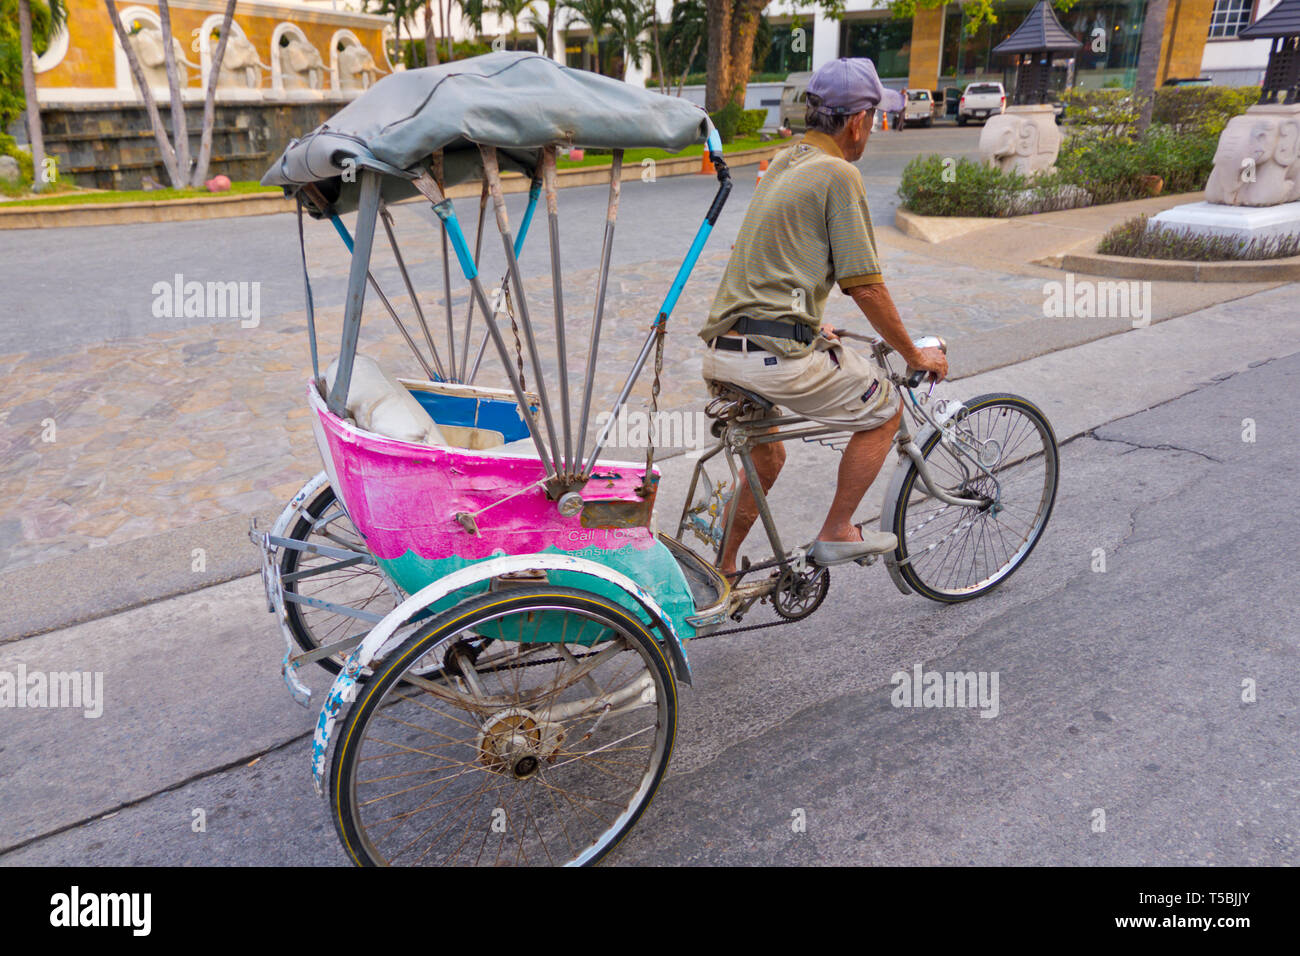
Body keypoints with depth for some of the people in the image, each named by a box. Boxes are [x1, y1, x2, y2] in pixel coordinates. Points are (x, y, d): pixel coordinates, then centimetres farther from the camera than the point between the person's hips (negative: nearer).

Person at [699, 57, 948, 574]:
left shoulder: (782, 161, 20)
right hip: (777, 354, -9)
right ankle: (836, 534, 18)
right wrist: (915, 355, 3)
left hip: (721, 352, 9)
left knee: (766, 457, 28)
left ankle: (720, 571, 33)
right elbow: (865, 287, -9)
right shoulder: (839, 173, -8)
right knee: (885, 407, 13)